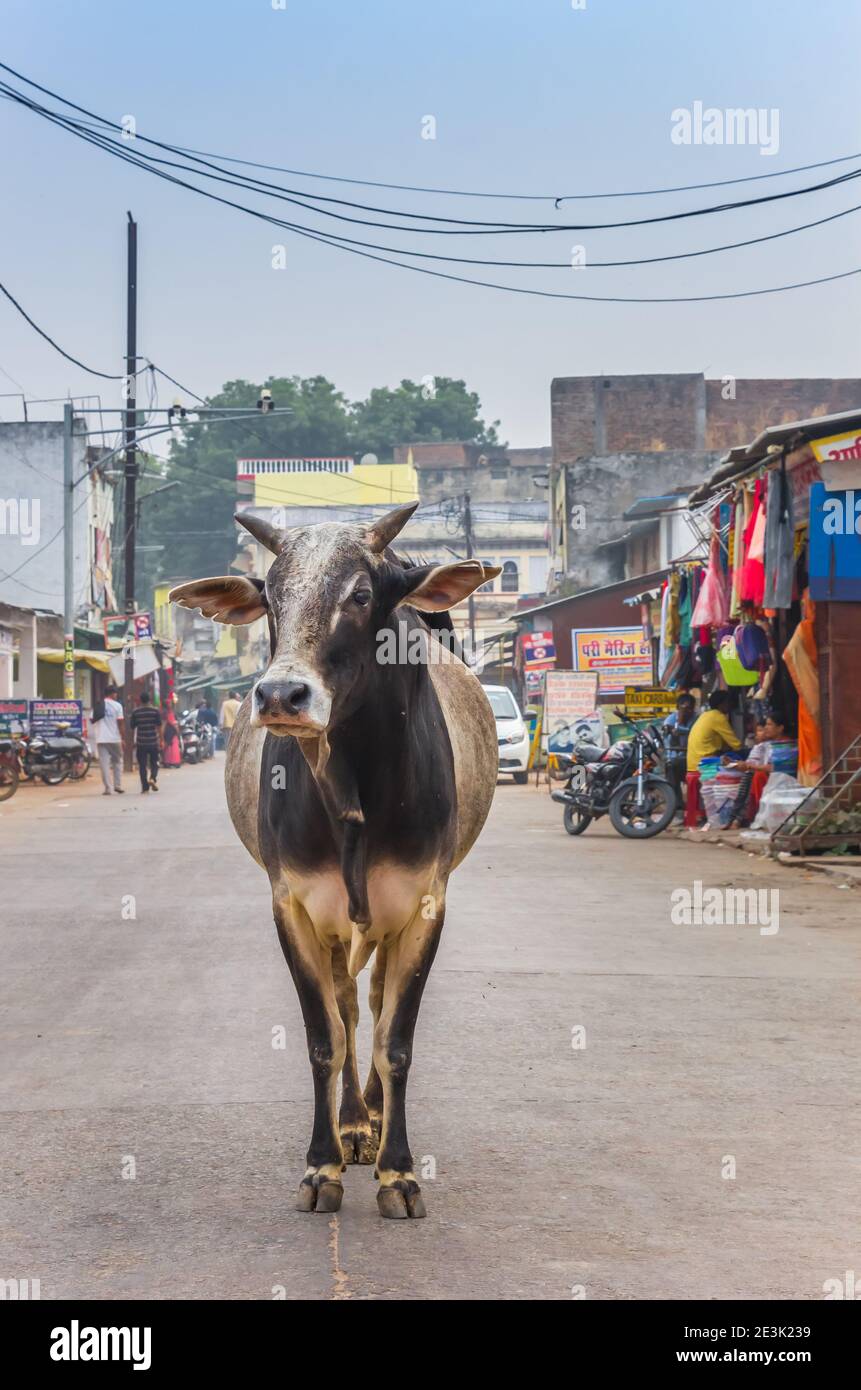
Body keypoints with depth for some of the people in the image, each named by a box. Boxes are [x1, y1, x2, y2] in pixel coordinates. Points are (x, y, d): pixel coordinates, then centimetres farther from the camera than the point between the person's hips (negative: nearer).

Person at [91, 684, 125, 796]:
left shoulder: (97, 705, 9)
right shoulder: (117, 705, -3)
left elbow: (93, 720, 11)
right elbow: (120, 723, -7)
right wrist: (123, 738, -2)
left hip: (100, 739, 2)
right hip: (114, 738, -2)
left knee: (104, 763, 1)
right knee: (117, 761, 15)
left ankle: (107, 788, -4)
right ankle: (118, 786, 11)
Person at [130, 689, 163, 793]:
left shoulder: (135, 712, -1)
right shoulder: (155, 711, -3)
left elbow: (133, 727, 5)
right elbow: (159, 727, -3)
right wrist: (161, 740, 3)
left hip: (140, 743, 0)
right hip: (153, 742, 0)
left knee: (142, 765, 5)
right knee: (154, 763, 11)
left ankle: (145, 786, 1)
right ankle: (153, 778, -15)